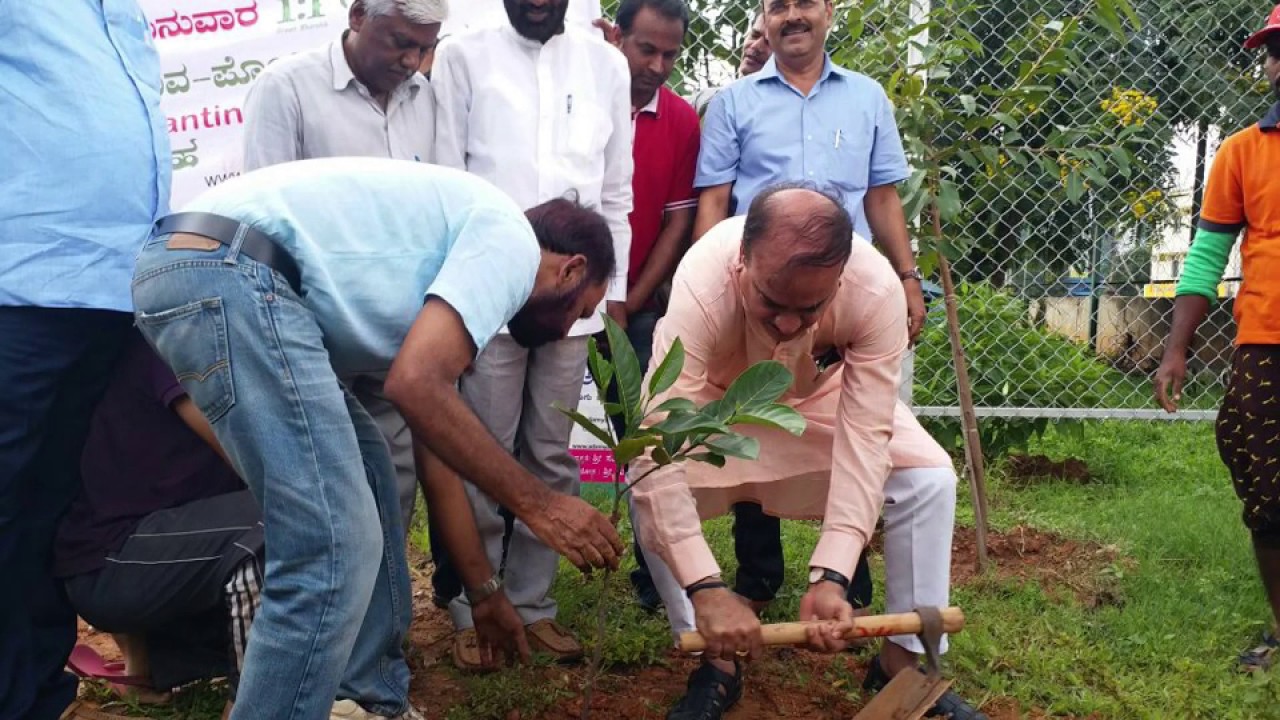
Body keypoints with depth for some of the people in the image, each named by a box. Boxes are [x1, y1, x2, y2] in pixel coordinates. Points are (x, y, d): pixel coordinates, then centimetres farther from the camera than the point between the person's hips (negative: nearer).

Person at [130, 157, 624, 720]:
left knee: (366, 486, 20)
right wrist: (534, 502, -4)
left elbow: (436, 461, 33)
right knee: (333, 548, -11)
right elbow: (416, 387, -13)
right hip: (227, 276, -11)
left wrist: (485, 592, 40)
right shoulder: (509, 239, 2)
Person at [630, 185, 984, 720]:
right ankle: (717, 664, -7)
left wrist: (831, 576, -43)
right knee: (646, 486, -26)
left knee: (929, 478, -17)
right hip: (720, 399, -1)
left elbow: (865, 437, -35)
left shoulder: (878, 291, -37)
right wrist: (707, 588, -52)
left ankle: (905, 661, 1)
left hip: (825, 394, 2)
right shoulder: (701, 286, -42)